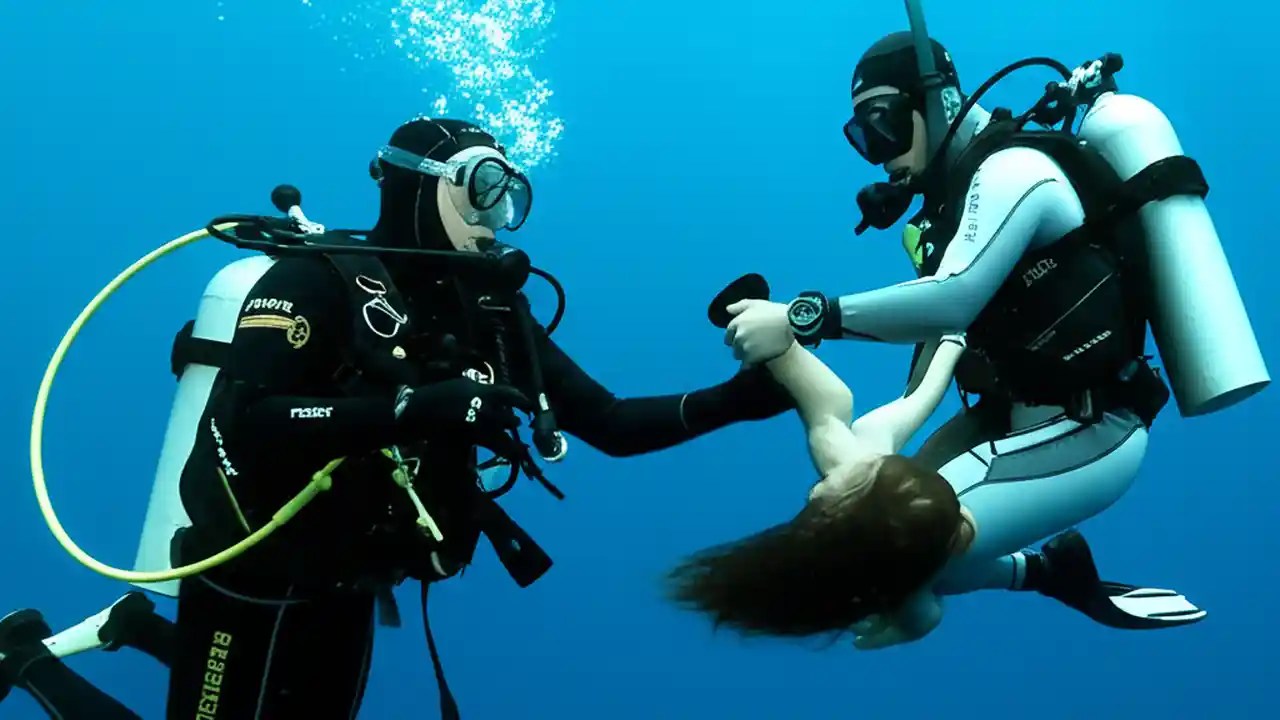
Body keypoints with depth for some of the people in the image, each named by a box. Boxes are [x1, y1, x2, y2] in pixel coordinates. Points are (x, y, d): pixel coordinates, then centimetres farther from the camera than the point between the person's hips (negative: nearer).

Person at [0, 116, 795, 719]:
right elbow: (242, 422, -31)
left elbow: (609, 424, -7)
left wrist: (736, 398, -18)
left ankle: (142, 634, 40)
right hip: (253, 586, -6)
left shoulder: (494, 316, -2)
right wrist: (415, 406, -38)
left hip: (346, 592, 6)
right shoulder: (320, 280, -18)